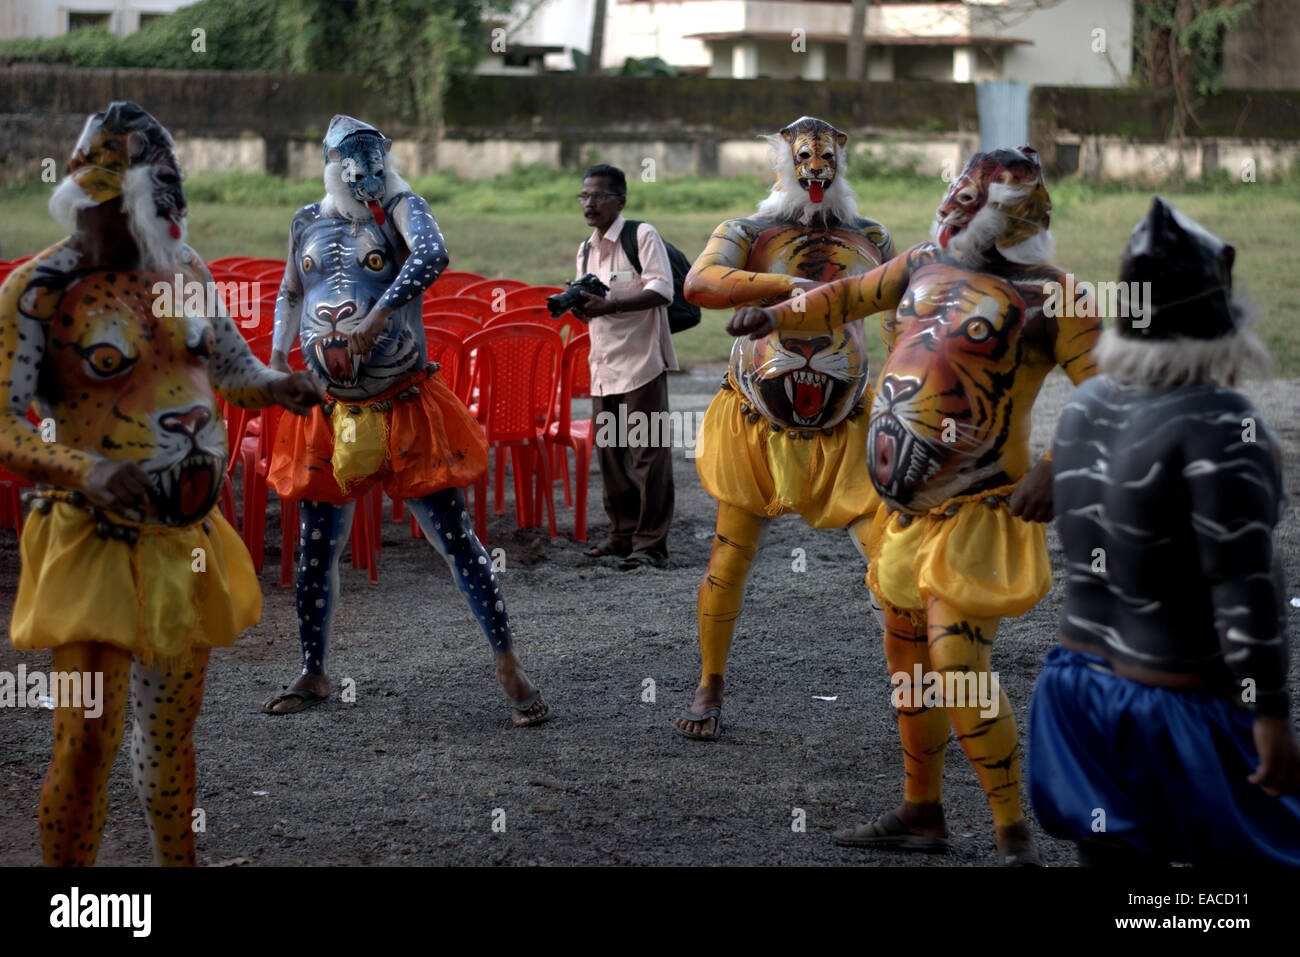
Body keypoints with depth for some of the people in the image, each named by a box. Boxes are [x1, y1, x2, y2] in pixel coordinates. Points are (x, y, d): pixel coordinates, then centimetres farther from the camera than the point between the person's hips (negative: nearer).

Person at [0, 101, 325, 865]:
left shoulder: (185, 268, 6)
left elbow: (228, 364, 21)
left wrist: (276, 388, 0)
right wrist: (84, 472, -31)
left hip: (189, 539, 6)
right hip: (99, 546, -6)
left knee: (174, 724, 17)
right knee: (89, 740, -8)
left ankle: (178, 861, 33)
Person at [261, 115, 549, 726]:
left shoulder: (400, 209, -5)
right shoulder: (308, 223, 10)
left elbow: (432, 255, -28)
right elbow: (291, 294, 27)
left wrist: (378, 316, -38)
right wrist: (279, 355, 15)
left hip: (404, 410, -4)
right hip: (328, 412, 4)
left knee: (456, 540, -4)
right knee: (316, 550, 9)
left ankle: (508, 667, 3)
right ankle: (313, 675, 25)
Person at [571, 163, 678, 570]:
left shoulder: (642, 236, -6)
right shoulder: (586, 251, 17)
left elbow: (662, 290, -16)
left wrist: (609, 304, -23)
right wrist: (580, 306, -2)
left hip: (641, 361, -7)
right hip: (603, 365, 7)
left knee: (647, 453, -7)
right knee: (609, 452, 9)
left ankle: (651, 544, -4)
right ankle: (623, 533, 20)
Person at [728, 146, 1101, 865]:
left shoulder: (1048, 296, -14)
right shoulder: (926, 265, 7)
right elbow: (852, 297, 26)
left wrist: (1057, 468, -31)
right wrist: (776, 316, 17)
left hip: (980, 513, -8)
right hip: (911, 507, 8)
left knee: (959, 673, -15)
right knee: (908, 656, 17)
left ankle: (1014, 838, -2)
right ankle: (922, 813, 33)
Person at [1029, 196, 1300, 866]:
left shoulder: (1085, 404, 2)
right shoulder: (1214, 424, -20)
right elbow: (1242, 583, -21)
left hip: (1084, 680, 7)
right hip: (1183, 708, -7)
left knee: (1113, 856, 10)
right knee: (1245, 853, 8)